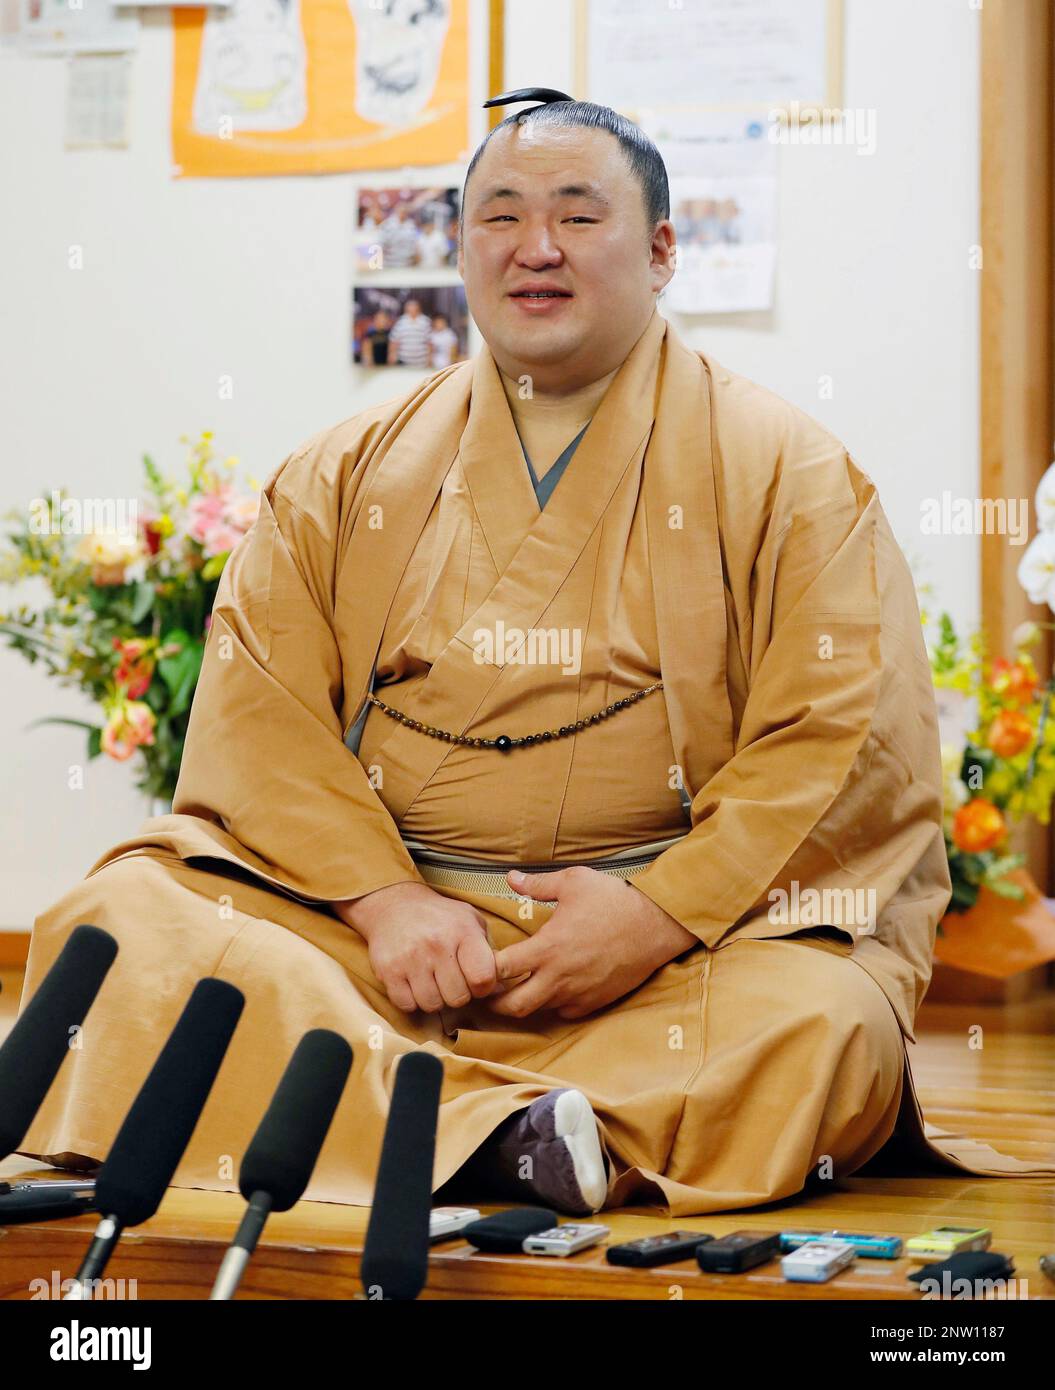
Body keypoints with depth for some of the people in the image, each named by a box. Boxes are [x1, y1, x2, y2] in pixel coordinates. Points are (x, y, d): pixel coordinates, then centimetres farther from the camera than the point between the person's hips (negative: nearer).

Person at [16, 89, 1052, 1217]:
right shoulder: (346, 474, 15)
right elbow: (255, 703, 5)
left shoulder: (787, 472, 7)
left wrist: (661, 913, -16)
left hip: (689, 936, -2)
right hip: (362, 916, 2)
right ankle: (495, 1135, -36)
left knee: (819, 1031, -33)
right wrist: (382, 896, -13)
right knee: (116, 927, -22)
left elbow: (847, 741, -3)